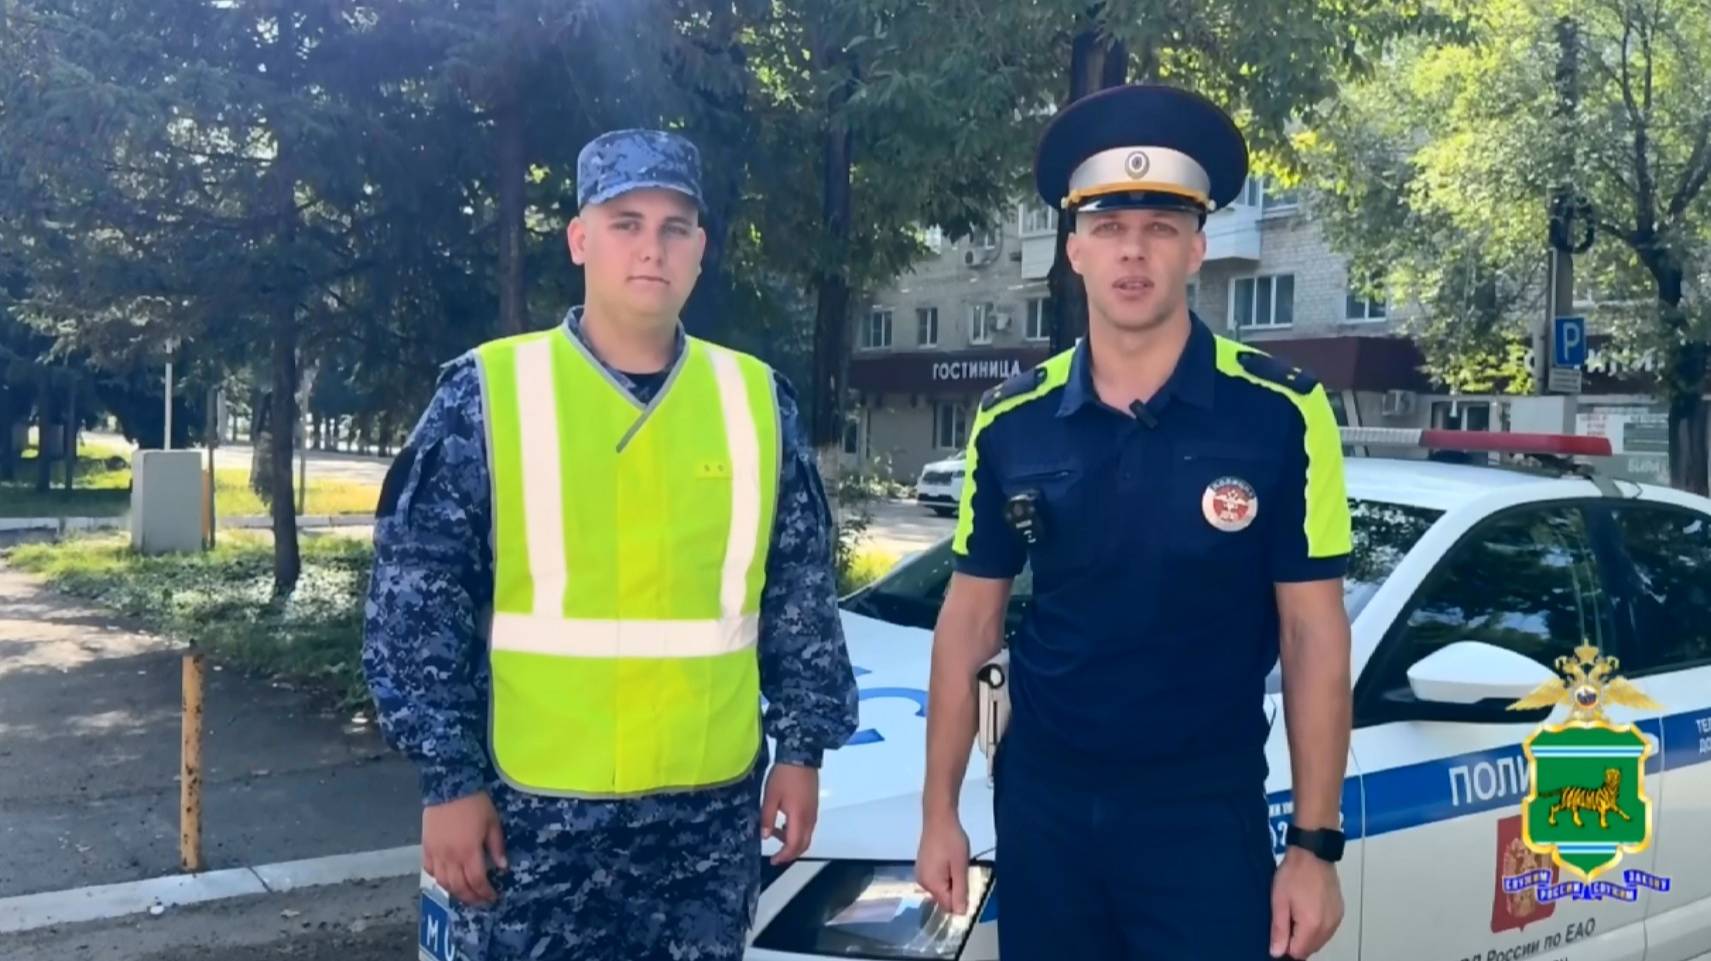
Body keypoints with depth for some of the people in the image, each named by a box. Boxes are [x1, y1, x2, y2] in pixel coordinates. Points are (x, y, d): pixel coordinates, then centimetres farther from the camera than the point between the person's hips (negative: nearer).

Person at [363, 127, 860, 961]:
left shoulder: (758, 401, 3)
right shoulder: (488, 394, -5)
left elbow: (803, 598, 9)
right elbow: (414, 602, -4)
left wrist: (802, 747, 6)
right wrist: (448, 777, -7)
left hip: (712, 807, 3)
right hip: (531, 809, -2)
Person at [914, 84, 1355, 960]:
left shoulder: (1282, 414, -9)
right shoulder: (1010, 423, -1)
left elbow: (1315, 636, -6)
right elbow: (970, 619, 4)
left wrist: (1315, 842, -8)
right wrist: (939, 808, 4)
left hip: (1208, 813, -2)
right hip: (1041, 807, 3)